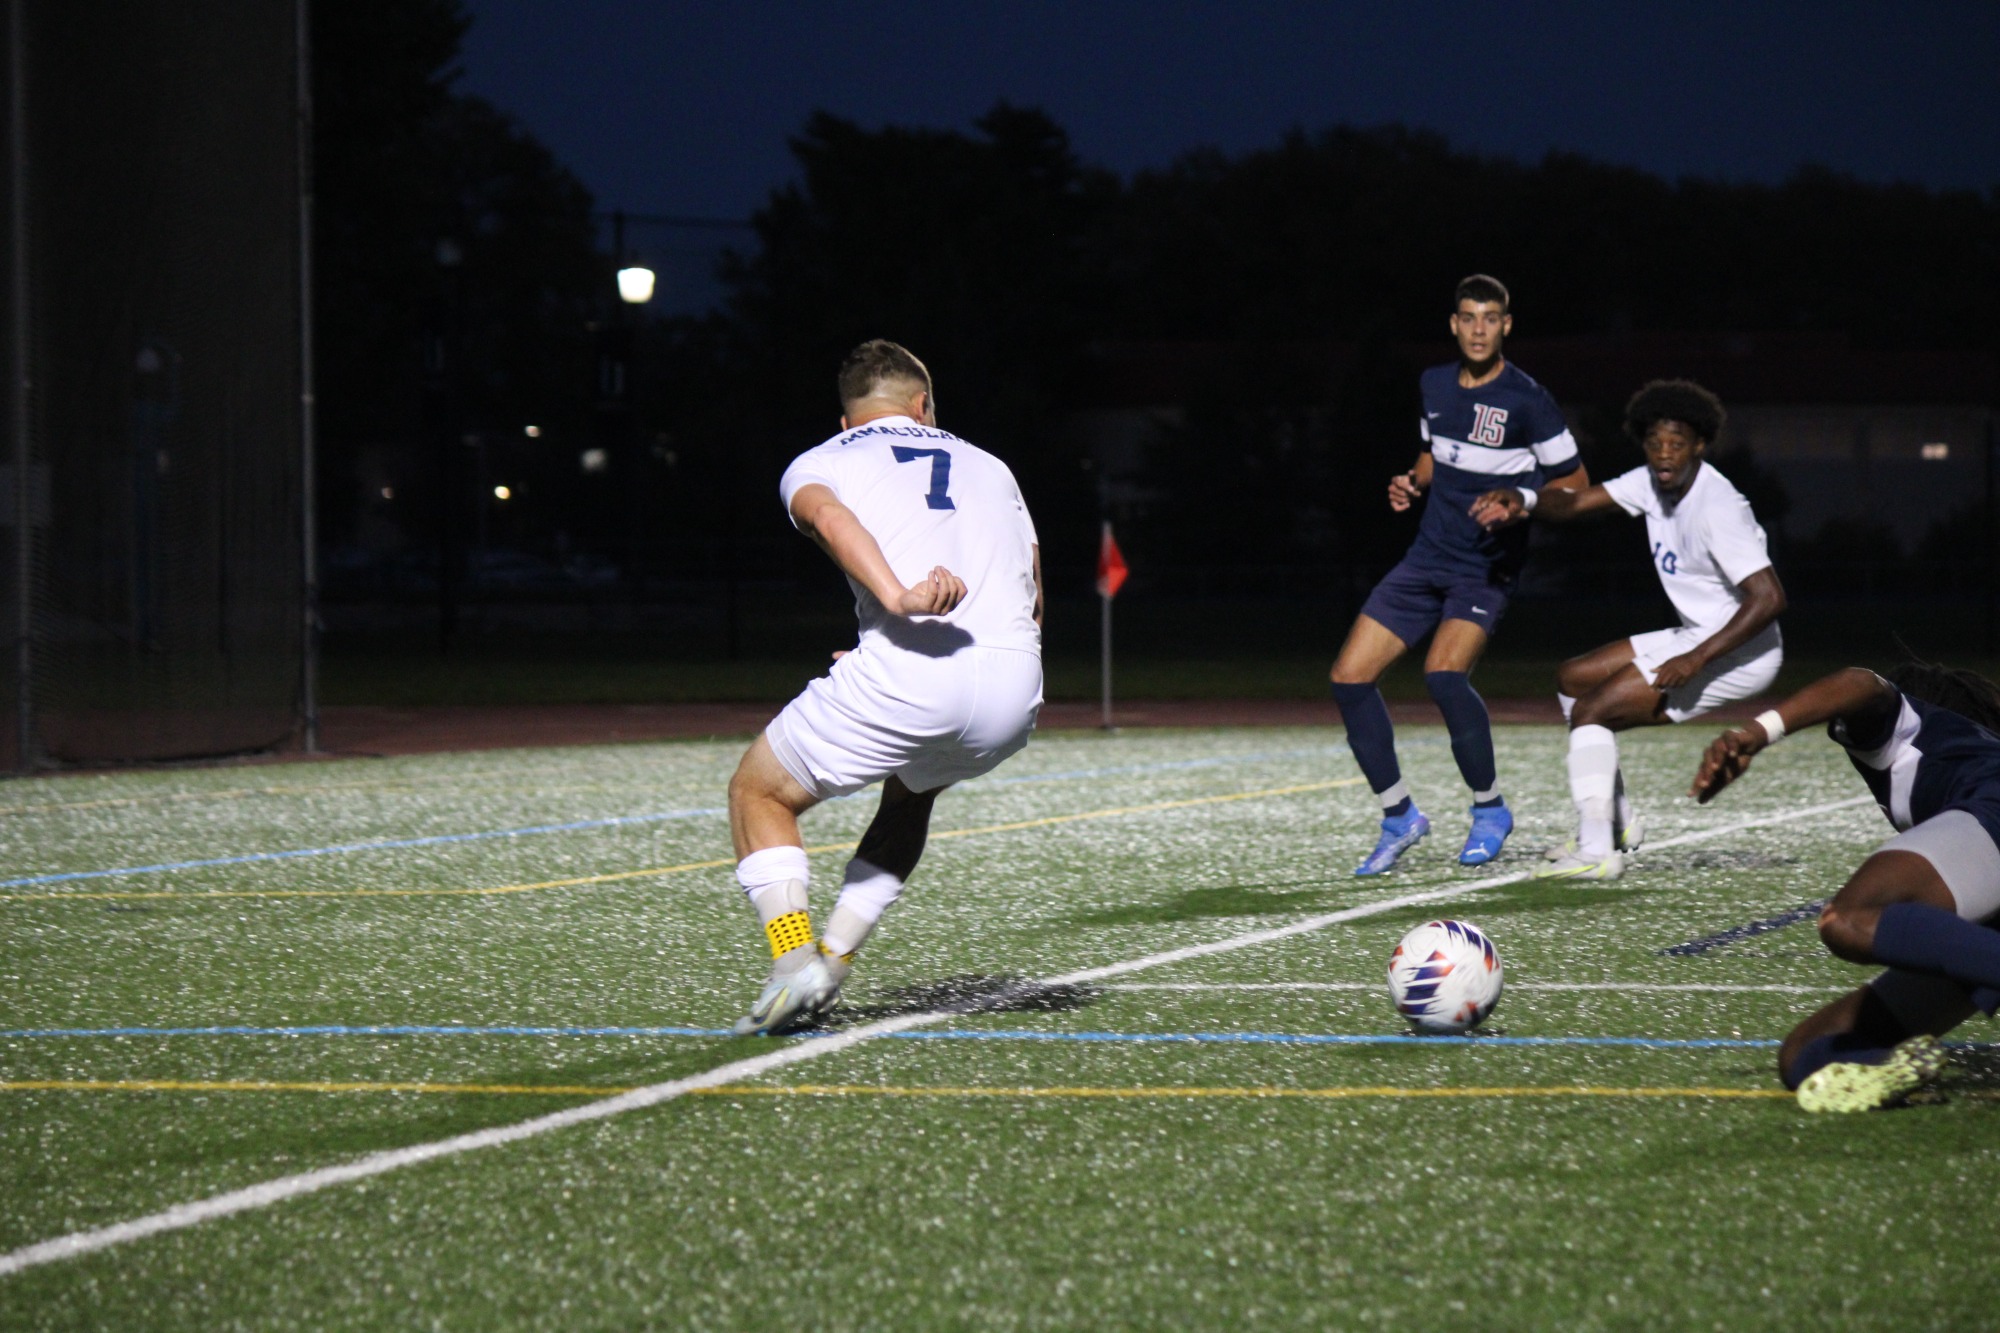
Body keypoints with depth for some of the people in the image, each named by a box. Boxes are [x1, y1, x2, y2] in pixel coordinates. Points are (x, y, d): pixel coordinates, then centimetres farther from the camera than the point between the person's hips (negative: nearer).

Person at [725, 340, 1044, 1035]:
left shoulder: (818, 463, 19)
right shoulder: (987, 465, 30)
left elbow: (828, 515, -7)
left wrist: (897, 597, -24)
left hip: (904, 679, -4)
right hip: (1015, 688, 4)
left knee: (758, 794, 17)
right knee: (912, 788, 35)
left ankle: (795, 960, -4)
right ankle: (833, 955, 22)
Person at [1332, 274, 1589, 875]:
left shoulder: (1526, 400, -11)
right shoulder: (1435, 385, 8)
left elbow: (1575, 483, -6)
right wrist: (1413, 483, 5)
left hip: (1487, 567, -7)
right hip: (1428, 556, 7)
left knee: (1444, 671, -29)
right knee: (1349, 677, -3)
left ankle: (1490, 808, -8)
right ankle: (1398, 815, 11)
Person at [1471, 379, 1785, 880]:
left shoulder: (1716, 509, -25)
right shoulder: (1652, 483, 2)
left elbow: (1769, 598, -31)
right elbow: (1574, 502, 0)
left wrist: (1696, 661, -32)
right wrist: (1521, 501, -23)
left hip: (1739, 653, -10)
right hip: (1695, 639, 10)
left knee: (1592, 711, -14)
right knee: (1573, 678, 14)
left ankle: (1597, 852, -15)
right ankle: (1617, 823, 17)